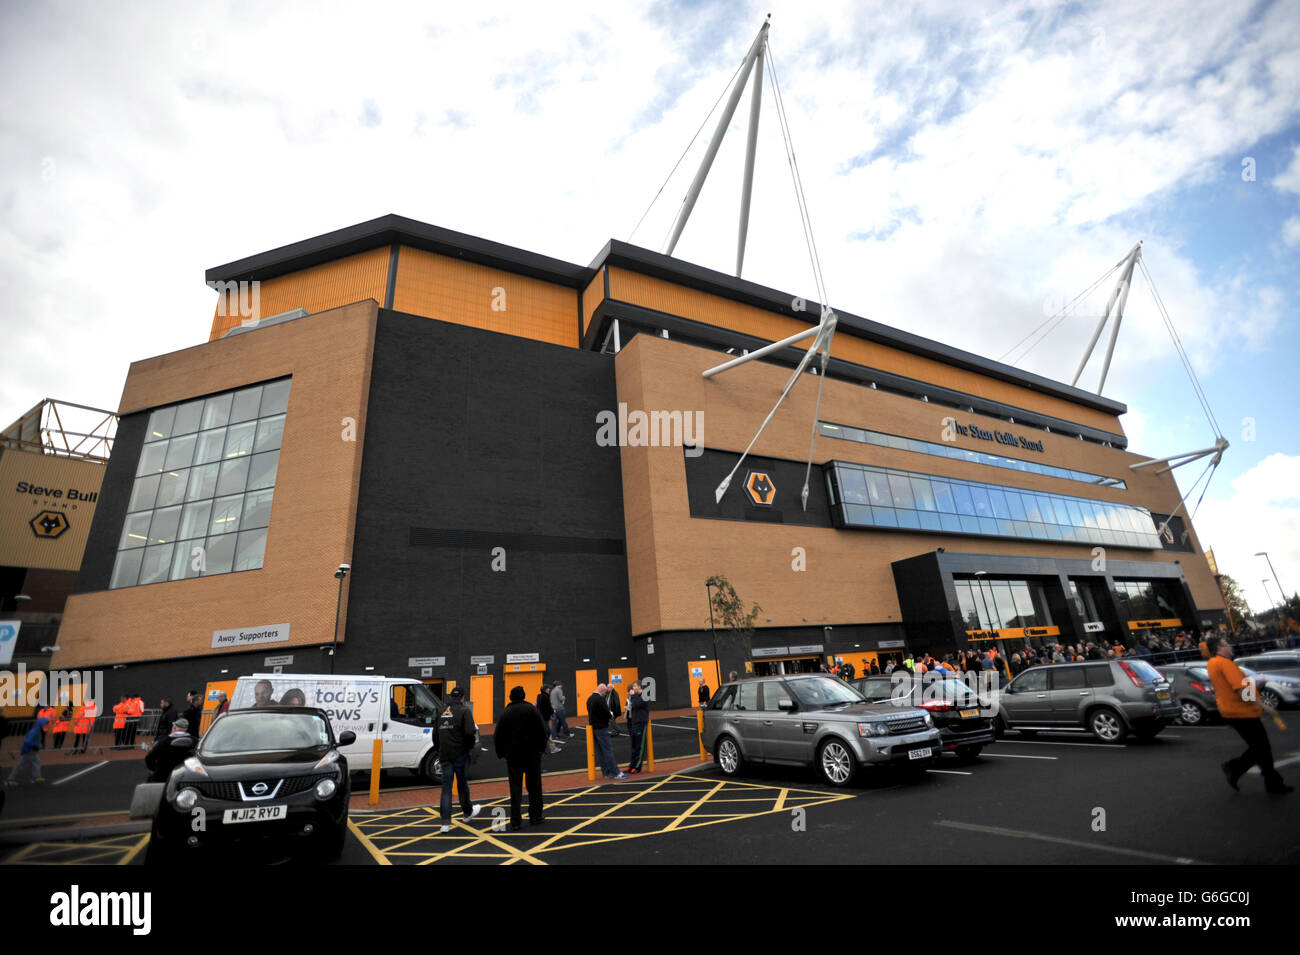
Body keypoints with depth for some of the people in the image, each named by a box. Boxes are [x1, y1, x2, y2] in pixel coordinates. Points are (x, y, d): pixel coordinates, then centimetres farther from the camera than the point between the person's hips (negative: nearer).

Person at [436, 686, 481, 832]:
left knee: (446, 787, 6)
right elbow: (470, 731, -21)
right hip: (460, 754, -4)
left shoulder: (442, 711, 10)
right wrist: (470, 744, -2)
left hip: (445, 755, 4)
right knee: (462, 784, 13)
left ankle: (446, 823, 1)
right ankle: (467, 812, 33)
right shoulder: (464, 710, -10)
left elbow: (436, 733, 14)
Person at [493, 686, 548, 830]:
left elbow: (497, 736, 2)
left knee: (515, 787, 7)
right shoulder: (531, 709, -5)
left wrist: (501, 753, 12)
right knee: (534, 786, 12)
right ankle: (535, 817, 18)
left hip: (512, 755, 1)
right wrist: (541, 747, 3)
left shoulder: (505, 713, 1)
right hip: (532, 753, -1)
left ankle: (516, 822, 4)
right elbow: (542, 730, -8)